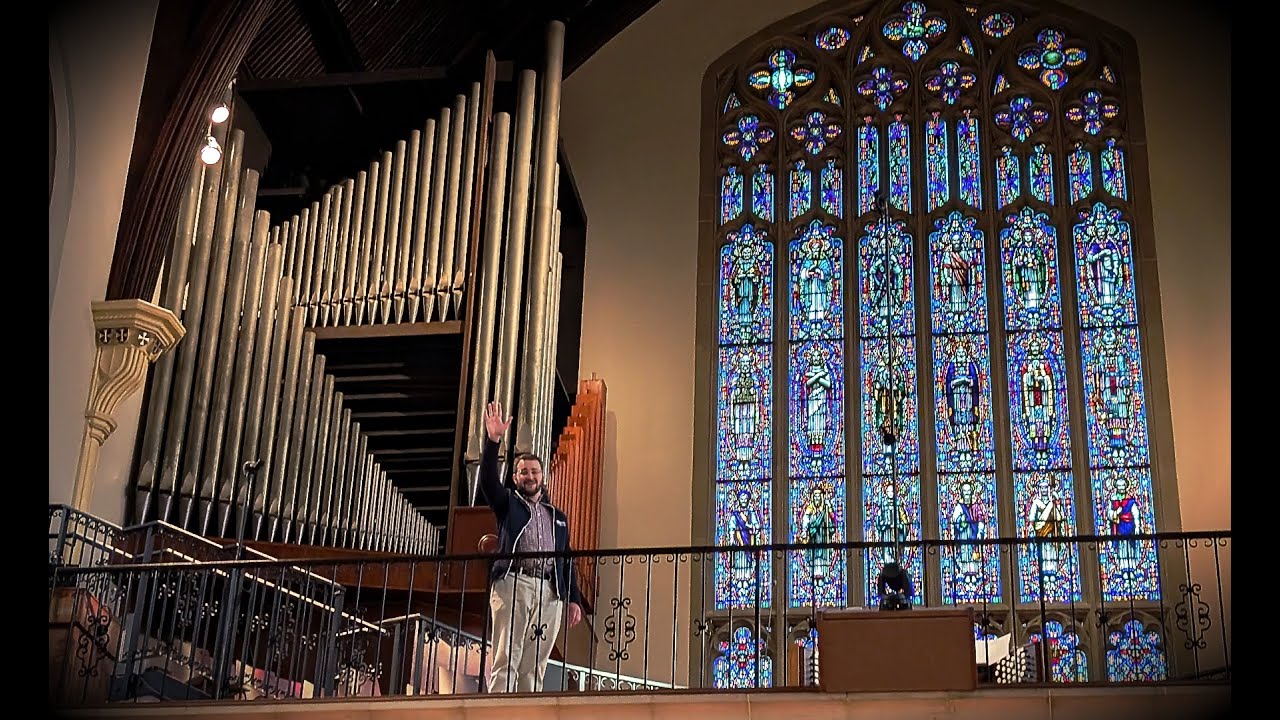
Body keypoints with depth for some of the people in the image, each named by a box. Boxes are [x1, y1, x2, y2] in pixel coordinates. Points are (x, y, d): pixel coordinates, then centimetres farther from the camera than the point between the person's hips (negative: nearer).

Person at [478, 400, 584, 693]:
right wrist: (493, 440, -16)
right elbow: (488, 479, -3)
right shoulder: (508, 503, 17)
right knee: (506, 660, -13)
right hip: (513, 583, -4)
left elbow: (566, 560, 22)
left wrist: (574, 598, 11)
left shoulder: (557, 517, 26)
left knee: (534, 667, -1)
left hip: (549, 592, 4)